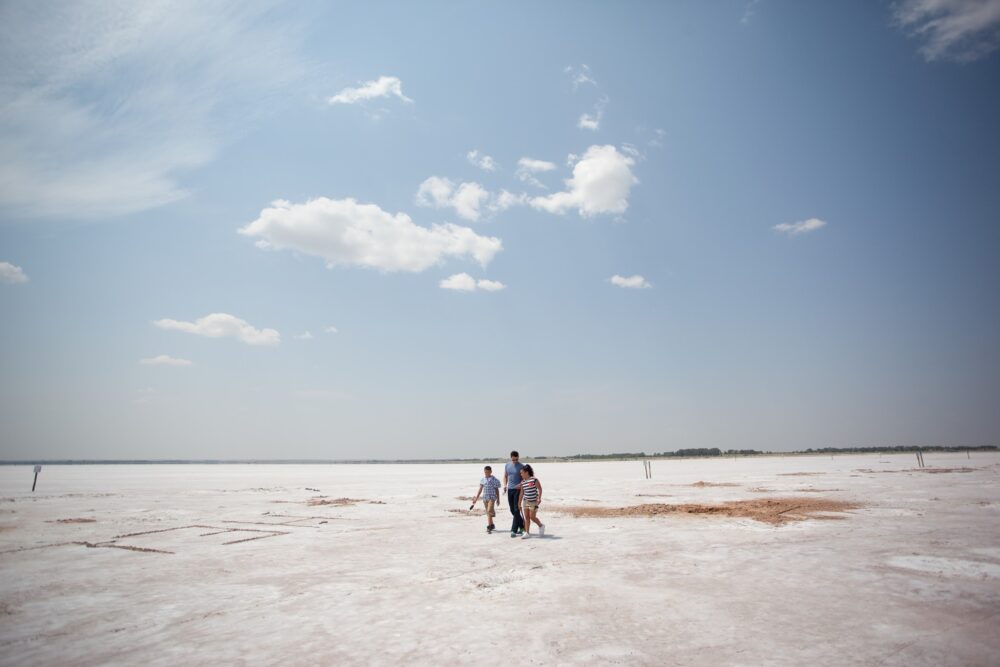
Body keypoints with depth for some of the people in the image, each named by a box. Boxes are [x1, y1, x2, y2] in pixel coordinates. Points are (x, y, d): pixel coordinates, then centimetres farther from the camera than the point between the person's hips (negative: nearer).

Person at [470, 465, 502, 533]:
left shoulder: (494, 480, -5)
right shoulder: (482, 480, 5)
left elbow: (497, 490, 2)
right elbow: (480, 490, 10)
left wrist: (498, 499, 4)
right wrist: (476, 498, 8)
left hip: (492, 497, -5)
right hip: (485, 497, 5)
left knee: (489, 511, -17)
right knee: (488, 512, 12)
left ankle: (489, 526, -17)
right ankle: (492, 525, 27)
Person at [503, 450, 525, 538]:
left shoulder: (521, 466, -6)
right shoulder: (507, 466, 9)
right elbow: (505, 476, 18)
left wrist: (521, 484, -24)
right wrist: (505, 485, 0)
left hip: (518, 490, -5)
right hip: (510, 489, 6)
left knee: (516, 510, -8)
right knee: (512, 510, 11)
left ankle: (514, 530, -5)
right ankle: (522, 525, 27)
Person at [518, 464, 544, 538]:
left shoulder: (534, 480, -13)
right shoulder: (522, 482, 5)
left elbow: (540, 489, -10)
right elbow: (521, 493, 12)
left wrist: (539, 498, -18)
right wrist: (519, 503, 14)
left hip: (533, 502, -6)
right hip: (525, 501, 6)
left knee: (532, 517, -3)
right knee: (526, 517, 6)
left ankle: (541, 526, 23)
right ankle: (527, 533, 12)